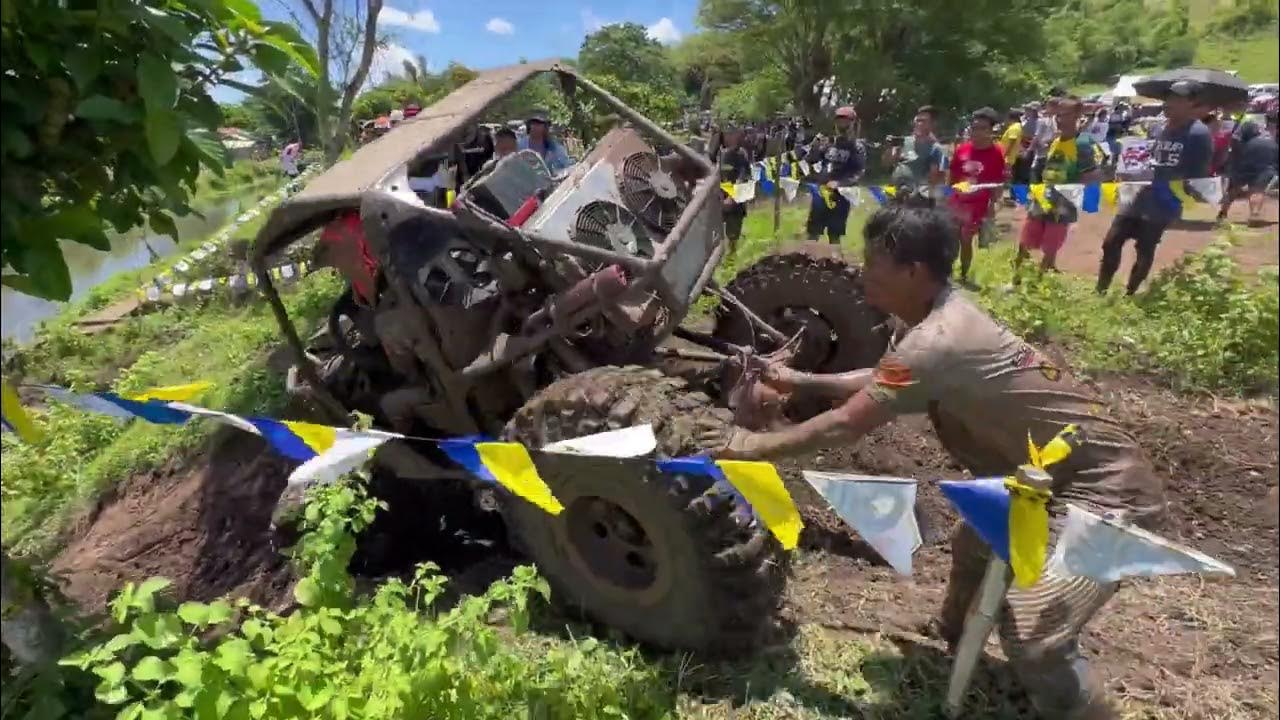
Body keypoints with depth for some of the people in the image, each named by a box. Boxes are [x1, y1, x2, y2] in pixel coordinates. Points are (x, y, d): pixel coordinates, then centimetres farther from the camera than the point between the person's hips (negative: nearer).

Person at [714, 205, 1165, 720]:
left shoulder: (936, 343, -32)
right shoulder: (934, 315, -1)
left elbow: (846, 427, -26)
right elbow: (879, 381, 14)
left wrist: (758, 447, -14)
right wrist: (798, 381, 9)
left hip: (1106, 487, -10)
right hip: (1052, 471, 10)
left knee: (1032, 636, -19)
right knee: (974, 546, 27)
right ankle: (959, 643, 53)